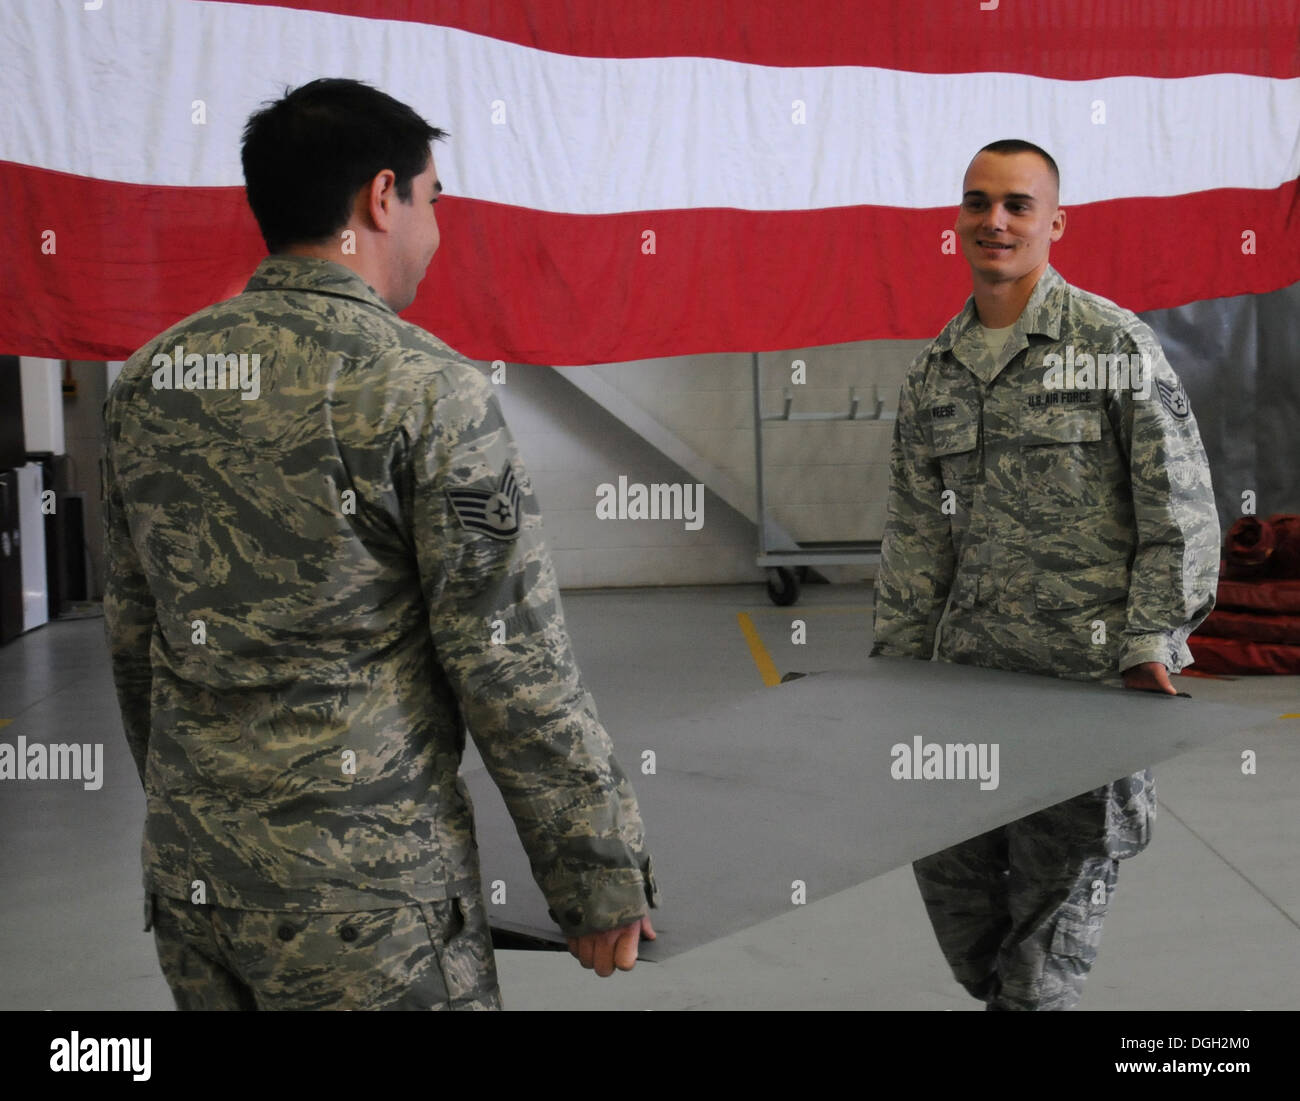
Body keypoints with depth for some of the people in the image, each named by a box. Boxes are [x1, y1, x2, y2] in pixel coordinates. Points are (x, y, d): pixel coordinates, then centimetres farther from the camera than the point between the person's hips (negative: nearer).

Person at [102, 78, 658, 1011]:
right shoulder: (427, 390, -15)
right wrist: (605, 880, -6)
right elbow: (514, 667, -16)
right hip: (364, 893, -6)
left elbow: (132, 634, 12)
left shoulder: (149, 377, 4)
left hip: (187, 875, 7)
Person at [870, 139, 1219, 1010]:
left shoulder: (1117, 343, -3)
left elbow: (1181, 510, -5)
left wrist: (1149, 644, -11)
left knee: (1056, 883, 2)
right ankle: (1000, 992, 35)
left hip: (1087, 675, -5)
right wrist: (897, 659, 9)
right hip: (969, 668, 5)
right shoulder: (933, 372, 11)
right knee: (949, 868, 12)